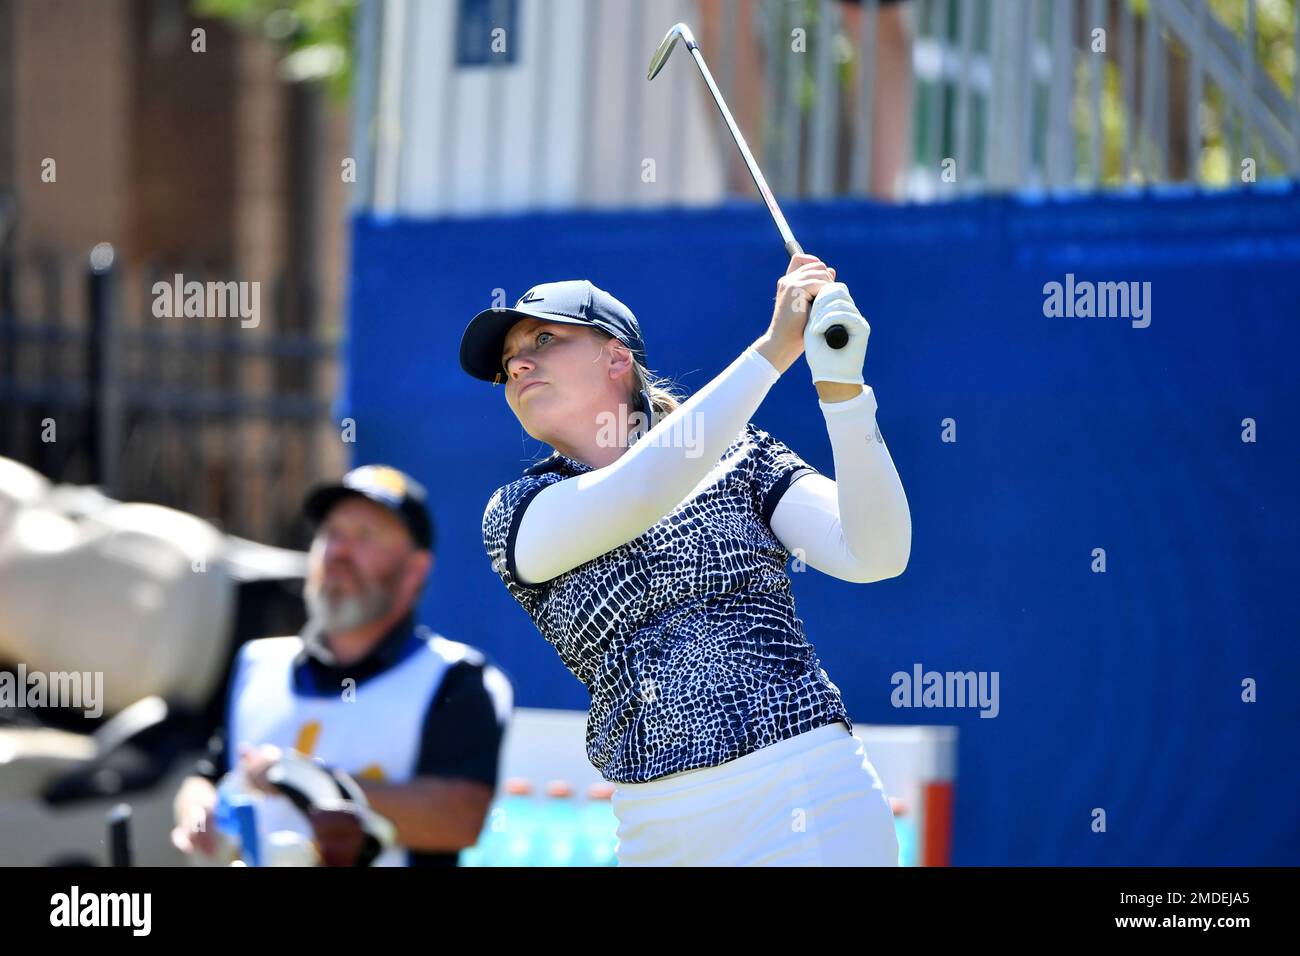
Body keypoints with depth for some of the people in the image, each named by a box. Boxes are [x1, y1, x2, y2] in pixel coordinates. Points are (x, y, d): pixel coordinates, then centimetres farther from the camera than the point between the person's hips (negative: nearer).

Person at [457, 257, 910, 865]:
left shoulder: (740, 457, 7)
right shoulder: (513, 517, 5)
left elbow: (875, 557, -7)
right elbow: (637, 495, -14)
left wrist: (840, 387, -19)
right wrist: (773, 349, -15)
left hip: (810, 801, -1)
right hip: (658, 831, 1)